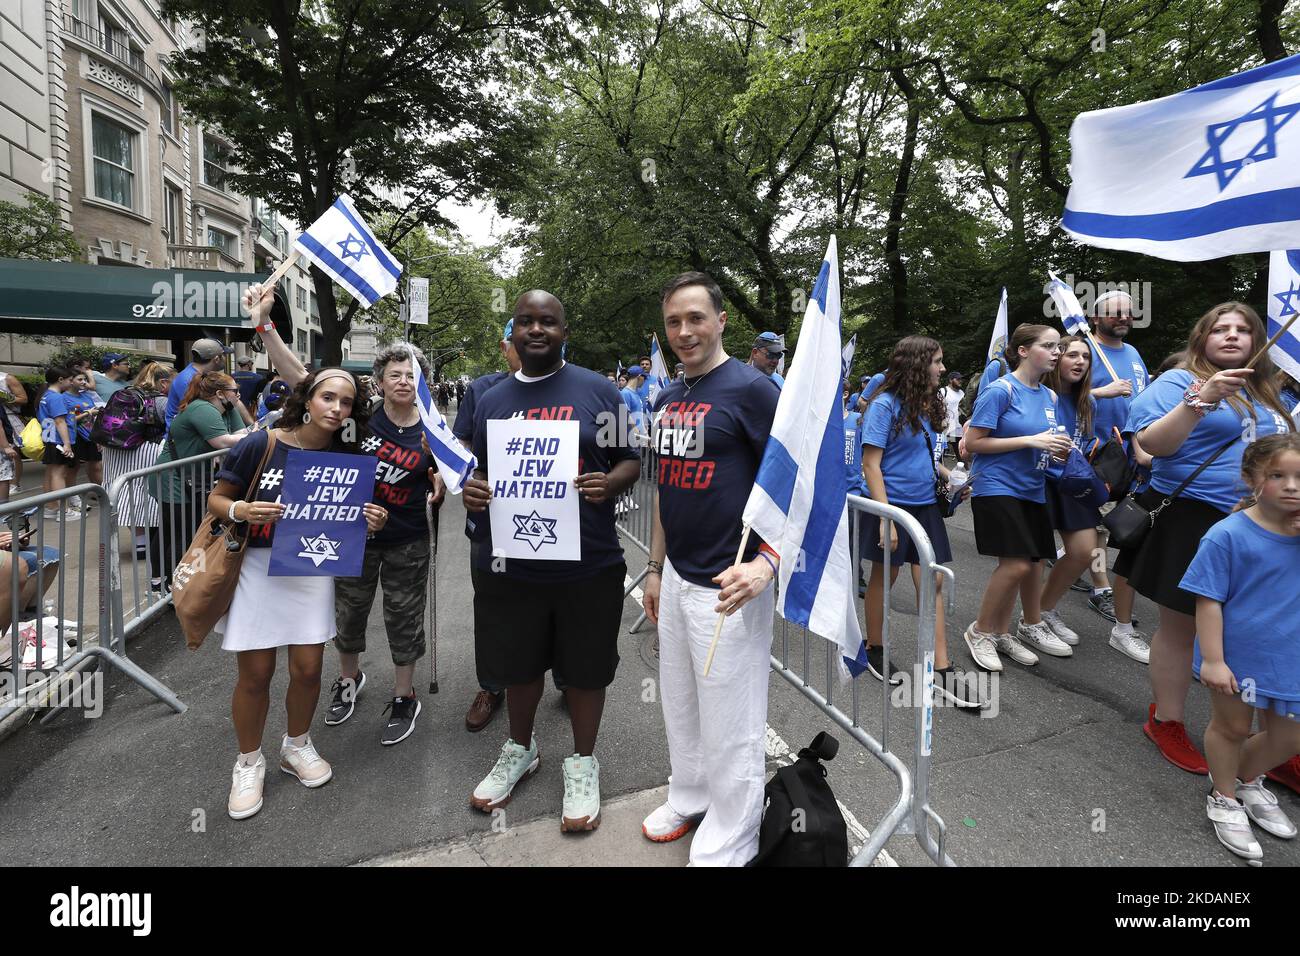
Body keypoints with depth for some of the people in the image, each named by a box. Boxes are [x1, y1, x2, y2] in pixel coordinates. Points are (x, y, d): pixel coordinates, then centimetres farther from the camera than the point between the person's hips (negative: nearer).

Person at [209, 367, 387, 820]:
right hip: (257, 566, -2)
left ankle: (297, 745, 34)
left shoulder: (344, 455, -3)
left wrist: (371, 522, -16)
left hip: (312, 569, 3)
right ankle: (249, 762, 29)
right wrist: (240, 510, -25)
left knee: (307, 668, 6)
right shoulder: (260, 444, -12)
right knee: (255, 673, 4)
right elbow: (216, 499, -3)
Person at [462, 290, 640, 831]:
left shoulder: (598, 392, -2)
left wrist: (609, 484, -20)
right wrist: (472, 492, -8)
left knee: (585, 669, 13)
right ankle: (520, 750, 46)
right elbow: (481, 473, 15)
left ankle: (583, 762, 37)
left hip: (589, 565, -2)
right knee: (517, 665, 19)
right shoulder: (491, 401, 7)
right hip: (511, 564, 3)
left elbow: (630, 462, 1)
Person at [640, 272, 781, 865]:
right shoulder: (666, 400, 10)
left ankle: (726, 847, 29)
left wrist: (766, 562, -28)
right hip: (676, 579, 8)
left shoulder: (752, 388, -13)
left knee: (730, 724, 8)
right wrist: (655, 567, 17)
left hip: (729, 587, -7)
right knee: (679, 706, 23)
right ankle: (688, 798, 46)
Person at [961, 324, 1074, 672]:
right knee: (1016, 564, -14)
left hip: (1031, 489, 8)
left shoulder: (1049, 396, 11)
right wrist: (1030, 440, -19)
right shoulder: (1000, 390, -12)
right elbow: (972, 443, -16)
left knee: (1029, 563, 11)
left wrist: (1058, 448, -2)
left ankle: (1000, 633, 28)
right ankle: (981, 631, 6)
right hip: (997, 487, -8)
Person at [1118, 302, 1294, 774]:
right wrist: (1201, 400, -28)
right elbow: (1150, 444, -20)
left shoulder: (1265, 391, 18)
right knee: (1181, 627, 2)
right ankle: (1166, 722, 17)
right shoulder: (1180, 381, -6)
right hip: (1192, 523, -7)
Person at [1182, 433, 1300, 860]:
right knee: (1232, 728, 15)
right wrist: (1212, 660, -17)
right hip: (1237, 655, -5)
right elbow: (1208, 601, -17)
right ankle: (1224, 799, 38)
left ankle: (1246, 778, 48)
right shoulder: (1228, 535, -20)